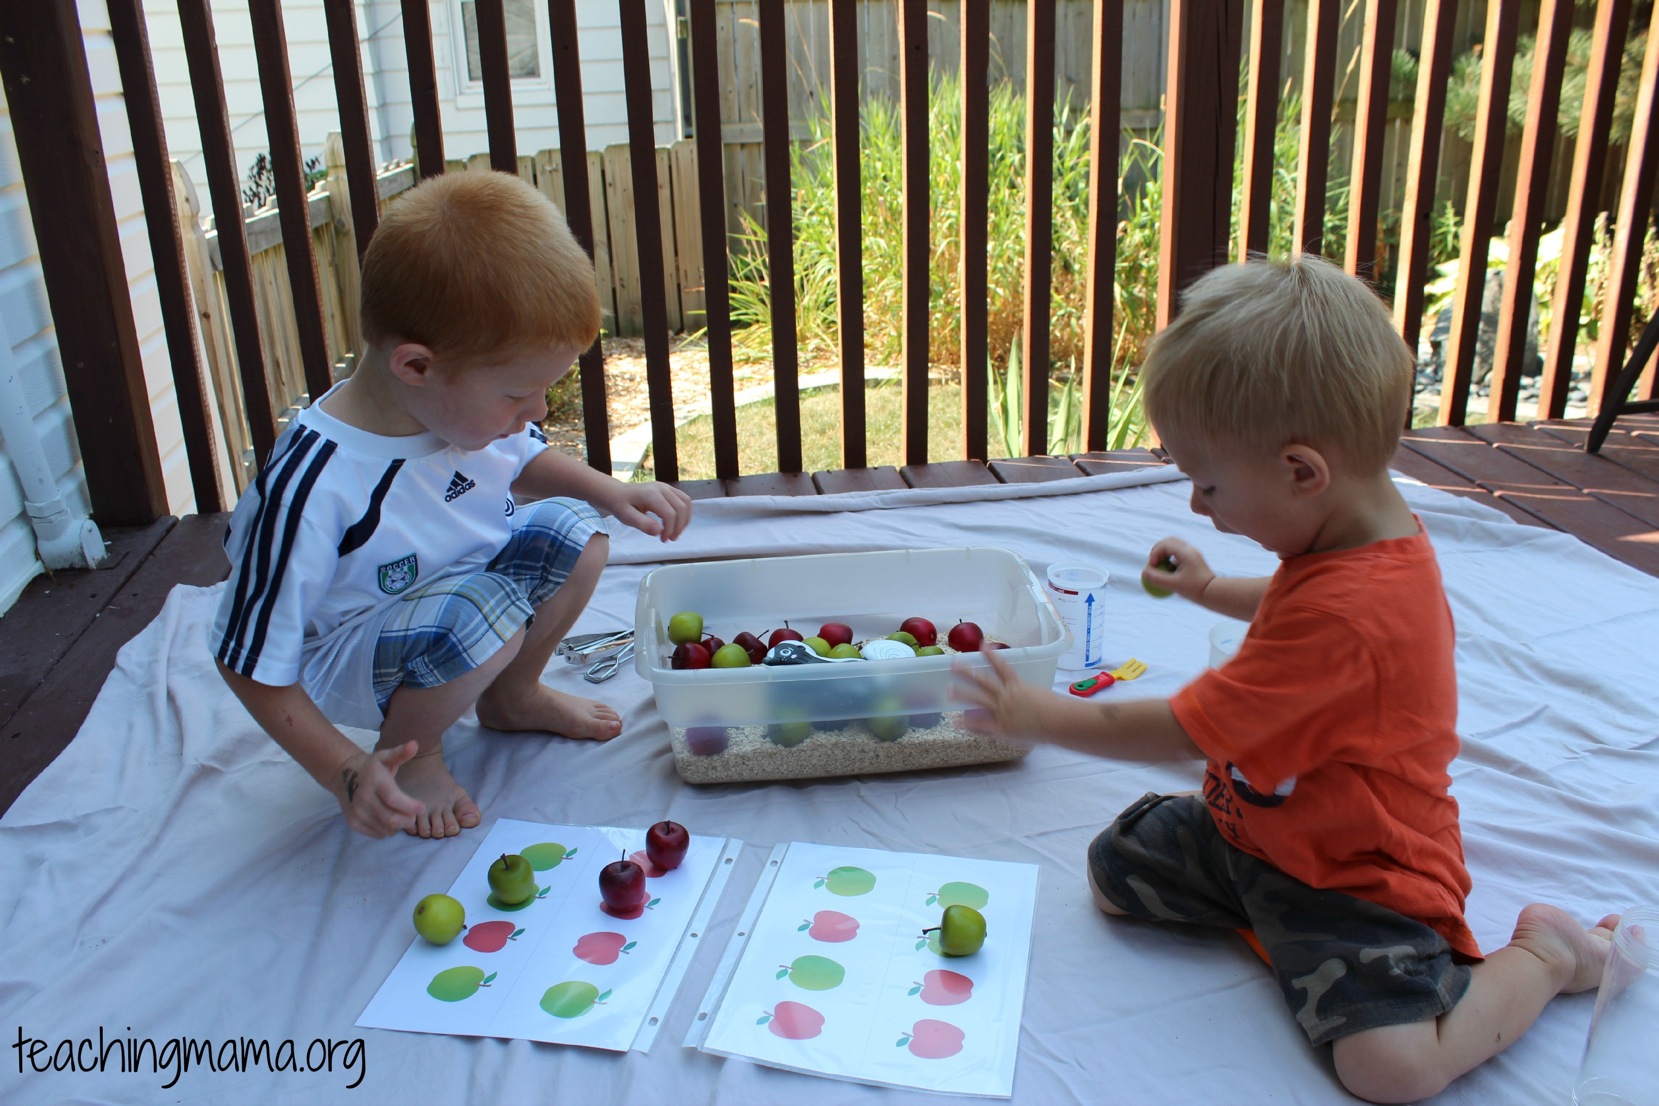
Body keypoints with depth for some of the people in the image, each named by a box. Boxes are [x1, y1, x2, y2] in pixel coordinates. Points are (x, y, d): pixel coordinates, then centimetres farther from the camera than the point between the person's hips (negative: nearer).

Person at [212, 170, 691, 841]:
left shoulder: (463, 400, -15)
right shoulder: (310, 490, -36)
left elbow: (521, 460, 12)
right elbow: (250, 661, -24)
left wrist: (612, 493, -4)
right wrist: (344, 773, -29)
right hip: (345, 662, -7)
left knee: (575, 534, -7)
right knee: (485, 615, -35)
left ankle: (512, 698, 17)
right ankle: (411, 752, -3)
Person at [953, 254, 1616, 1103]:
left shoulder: (1346, 611, -37)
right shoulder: (1363, 538, -4)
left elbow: (1180, 731, -30)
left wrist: (1035, 715, -20)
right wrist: (1210, 589, 17)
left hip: (1355, 873, -9)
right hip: (1252, 818, 9)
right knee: (1114, 868, 5)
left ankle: (1546, 953, 4)